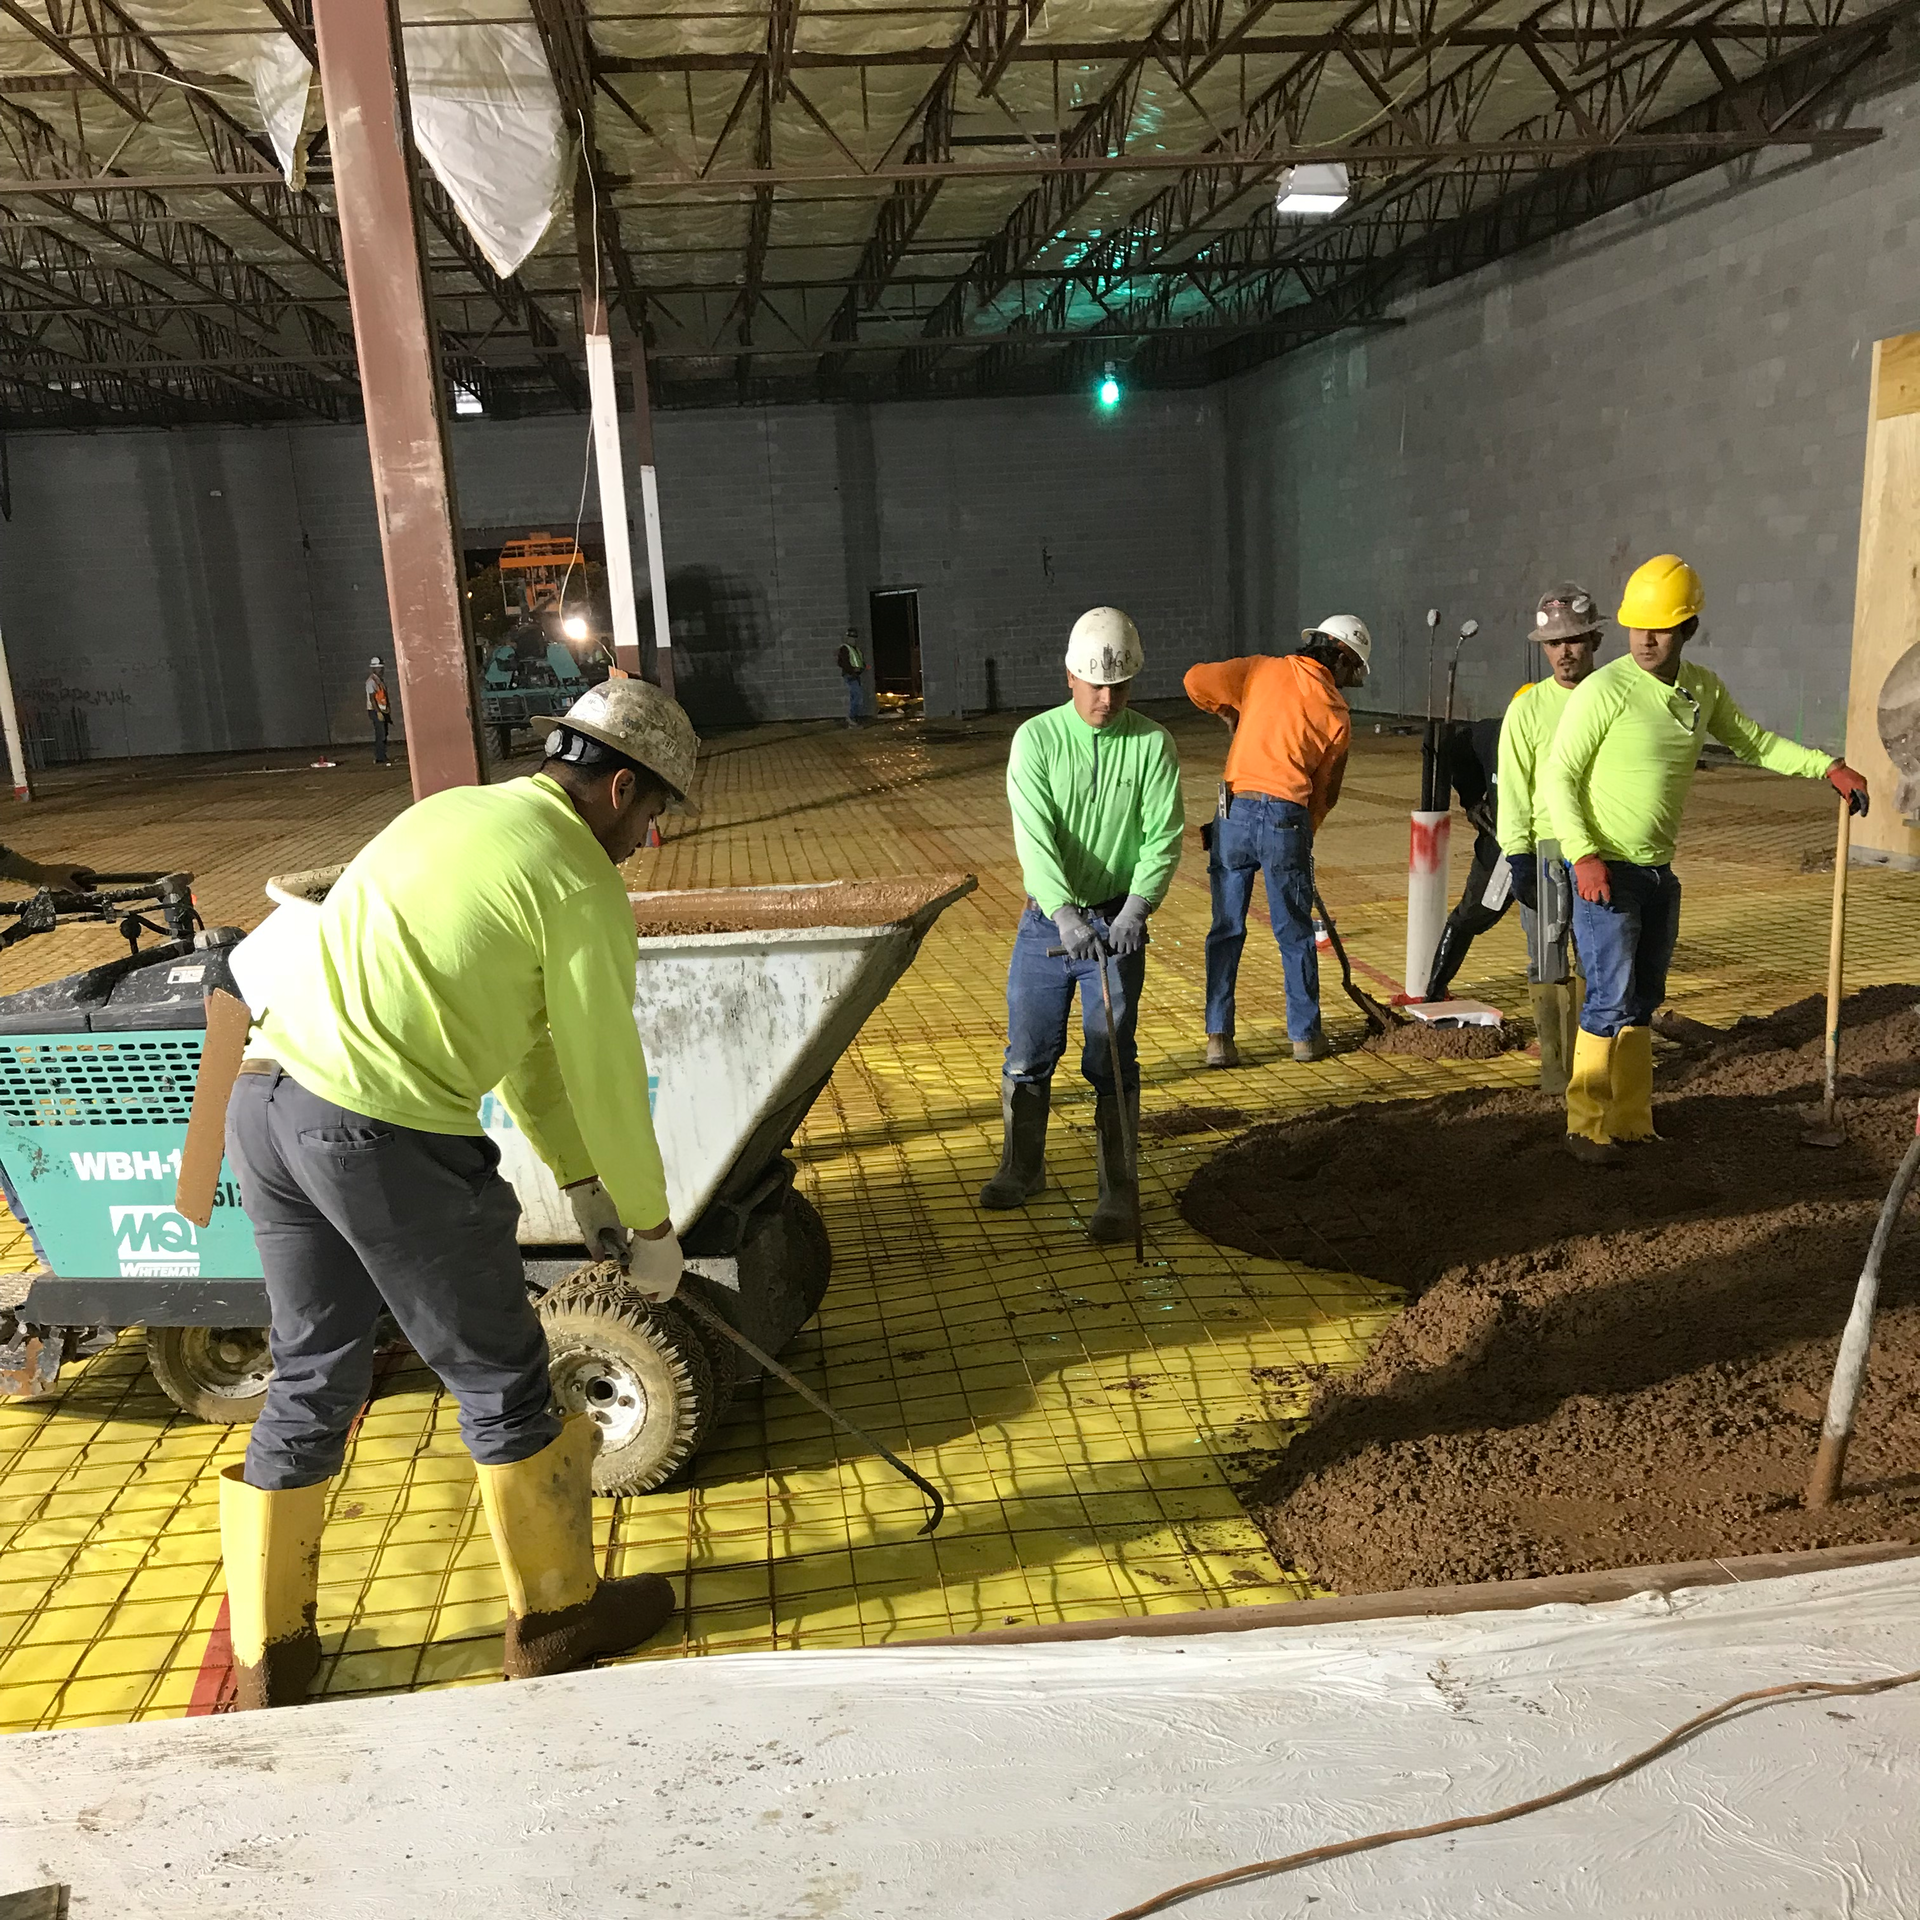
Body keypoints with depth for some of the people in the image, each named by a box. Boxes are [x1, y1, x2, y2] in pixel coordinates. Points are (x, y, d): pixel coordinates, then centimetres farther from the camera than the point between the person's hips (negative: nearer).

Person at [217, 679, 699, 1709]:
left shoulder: (454, 814, 19)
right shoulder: (581, 887, -8)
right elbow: (606, 1077, -4)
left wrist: (579, 1182, 27)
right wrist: (652, 1228, 11)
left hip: (264, 1097, 9)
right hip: (384, 1134, -8)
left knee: (311, 1378, 21)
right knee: (497, 1378, 11)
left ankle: (268, 1652, 34)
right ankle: (556, 1613, 30)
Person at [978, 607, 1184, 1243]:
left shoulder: (1153, 745, -4)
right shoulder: (1035, 739, -6)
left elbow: (1163, 834, -8)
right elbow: (1035, 835, -17)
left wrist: (1137, 907, -23)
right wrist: (1064, 912, -29)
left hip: (1117, 922, -1)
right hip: (1047, 919, 1)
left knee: (1112, 1062, 1)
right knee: (1029, 1052, 10)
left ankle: (1118, 1190, 13)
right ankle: (1022, 1168, 31)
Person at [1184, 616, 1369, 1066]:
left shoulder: (1262, 669, 7)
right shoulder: (1336, 713, 5)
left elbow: (1196, 681, 0)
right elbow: (1325, 791, 10)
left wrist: (1229, 713, 17)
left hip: (1233, 813, 2)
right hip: (1286, 815, -1)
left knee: (1226, 930, 9)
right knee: (1295, 932, 12)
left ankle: (1218, 1038, 9)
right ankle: (1305, 1035, 21)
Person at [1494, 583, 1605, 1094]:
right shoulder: (1528, 707, -2)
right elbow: (1513, 788, -4)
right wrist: (1517, 855, -11)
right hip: (1546, 849, -2)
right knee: (1549, 964, 2)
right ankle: (1554, 1067, 12)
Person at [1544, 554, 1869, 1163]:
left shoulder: (1703, 689, 6)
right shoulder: (1604, 689, -14)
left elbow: (1754, 742, 21)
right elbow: (1559, 774, -13)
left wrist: (1828, 767, 10)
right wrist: (1584, 855, -20)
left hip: (1659, 873, 7)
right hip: (1604, 873, -7)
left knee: (1642, 1002, 13)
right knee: (1611, 1000, -7)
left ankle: (1630, 1121, 24)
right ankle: (1587, 1128, 5)